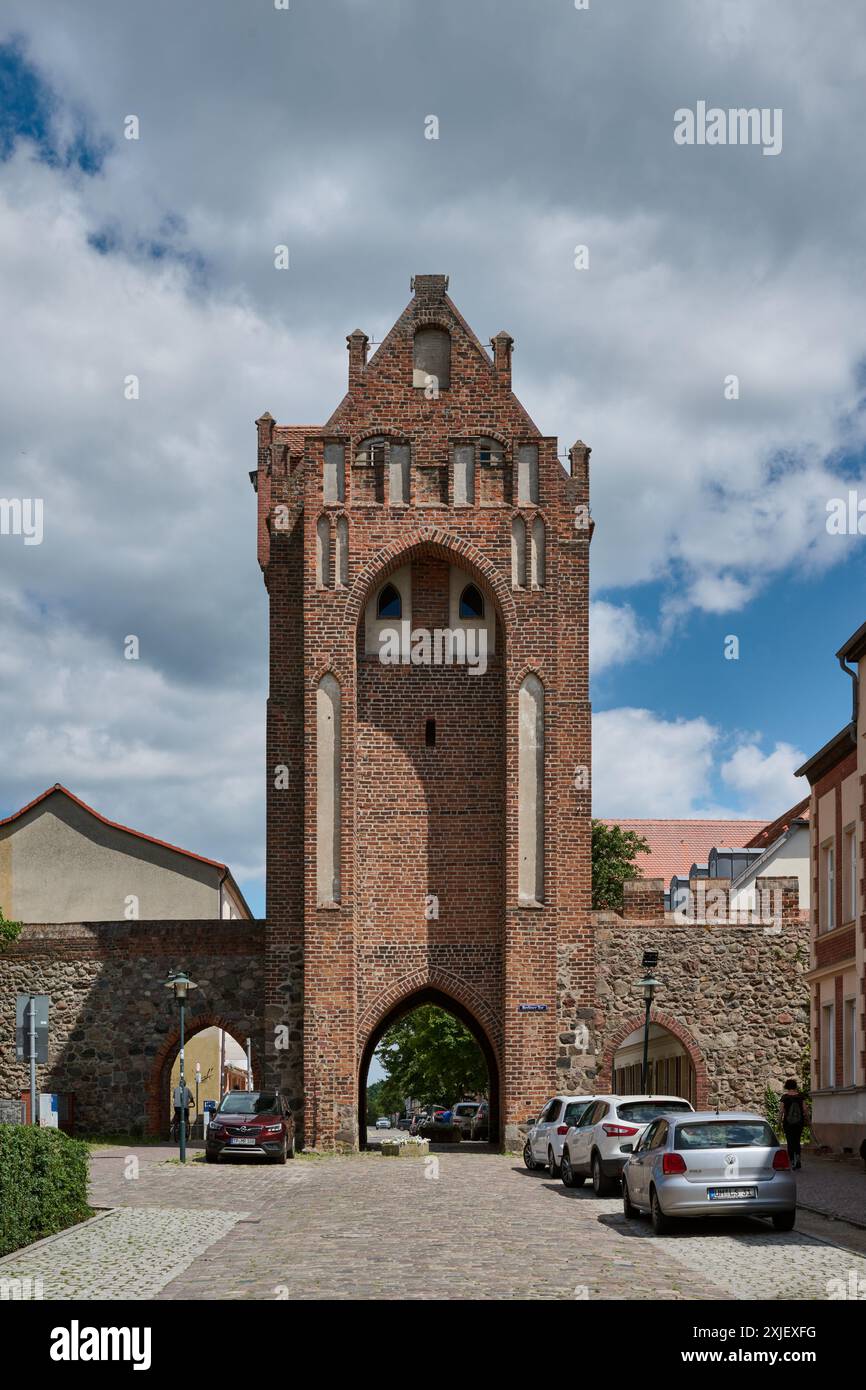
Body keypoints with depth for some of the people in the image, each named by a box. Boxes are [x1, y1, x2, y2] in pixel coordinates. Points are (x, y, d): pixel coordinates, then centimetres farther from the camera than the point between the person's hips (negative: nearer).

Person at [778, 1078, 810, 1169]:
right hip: (799, 1122, 2)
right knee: (797, 1141, 14)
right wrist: (807, 1119, 9)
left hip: (788, 1122, -2)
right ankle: (797, 1156, -8)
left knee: (790, 1142, 6)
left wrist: (780, 1121, 4)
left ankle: (792, 1162, 4)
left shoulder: (784, 1097, -6)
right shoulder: (801, 1096, -2)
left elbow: (781, 1110, -6)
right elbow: (805, 1109, -2)